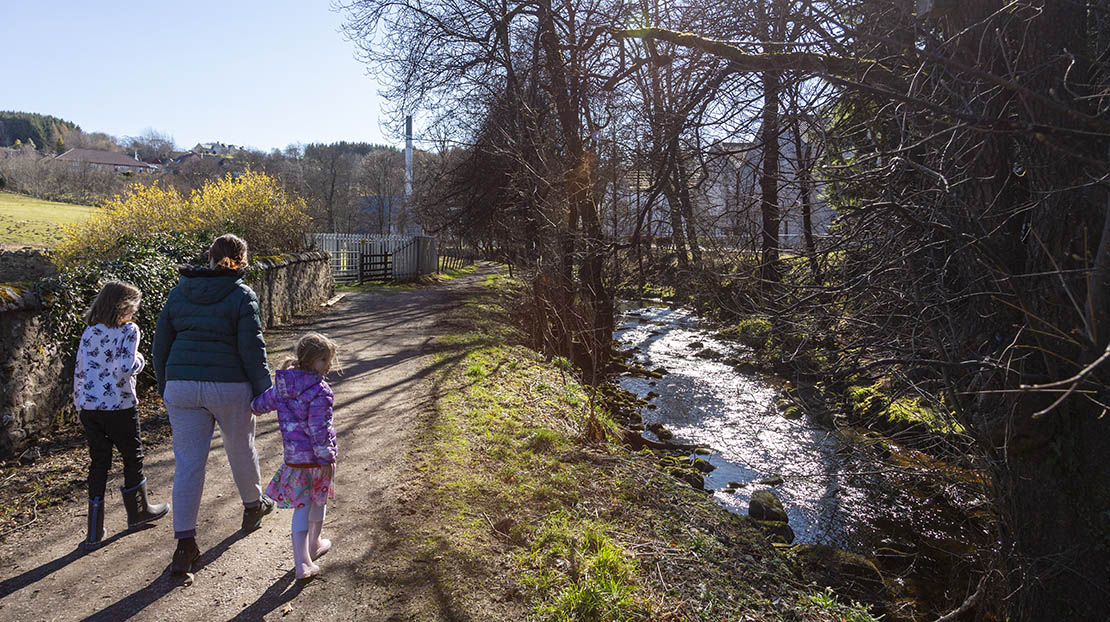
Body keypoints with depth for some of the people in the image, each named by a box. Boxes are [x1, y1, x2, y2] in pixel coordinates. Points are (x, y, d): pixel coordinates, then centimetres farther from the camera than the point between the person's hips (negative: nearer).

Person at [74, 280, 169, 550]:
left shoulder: (89, 333, 7)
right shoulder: (128, 330, -10)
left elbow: (79, 371, 8)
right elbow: (126, 368, -21)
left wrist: (79, 404, 18)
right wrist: (140, 360, 0)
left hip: (89, 407, 5)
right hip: (119, 407, -5)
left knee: (98, 464, 10)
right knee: (133, 458, 15)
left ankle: (94, 533, 11)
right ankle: (138, 511, 32)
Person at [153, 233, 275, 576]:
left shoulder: (178, 292, 7)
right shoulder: (241, 296, -8)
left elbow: (161, 342, 12)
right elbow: (252, 350, -11)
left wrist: (165, 387, 21)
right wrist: (263, 391, -2)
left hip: (182, 387, 3)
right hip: (229, 387, -3)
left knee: (187, 462, 6)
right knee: (241, 450, 18)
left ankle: (184, 543, 6)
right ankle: (253, 506, 41)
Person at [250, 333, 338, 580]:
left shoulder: (281, 386, 2)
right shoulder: (320, 391, -19)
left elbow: (259, 405, 16)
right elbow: (318, 428, -21)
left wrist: (253, 406, 40)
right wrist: (326, 457, -14)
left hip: (293, 455, 5)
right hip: (316, 457, -5)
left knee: (301, 506, 9)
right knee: (319, 500, 19)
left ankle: (302, 561, 2)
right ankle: (314, 544, 39)